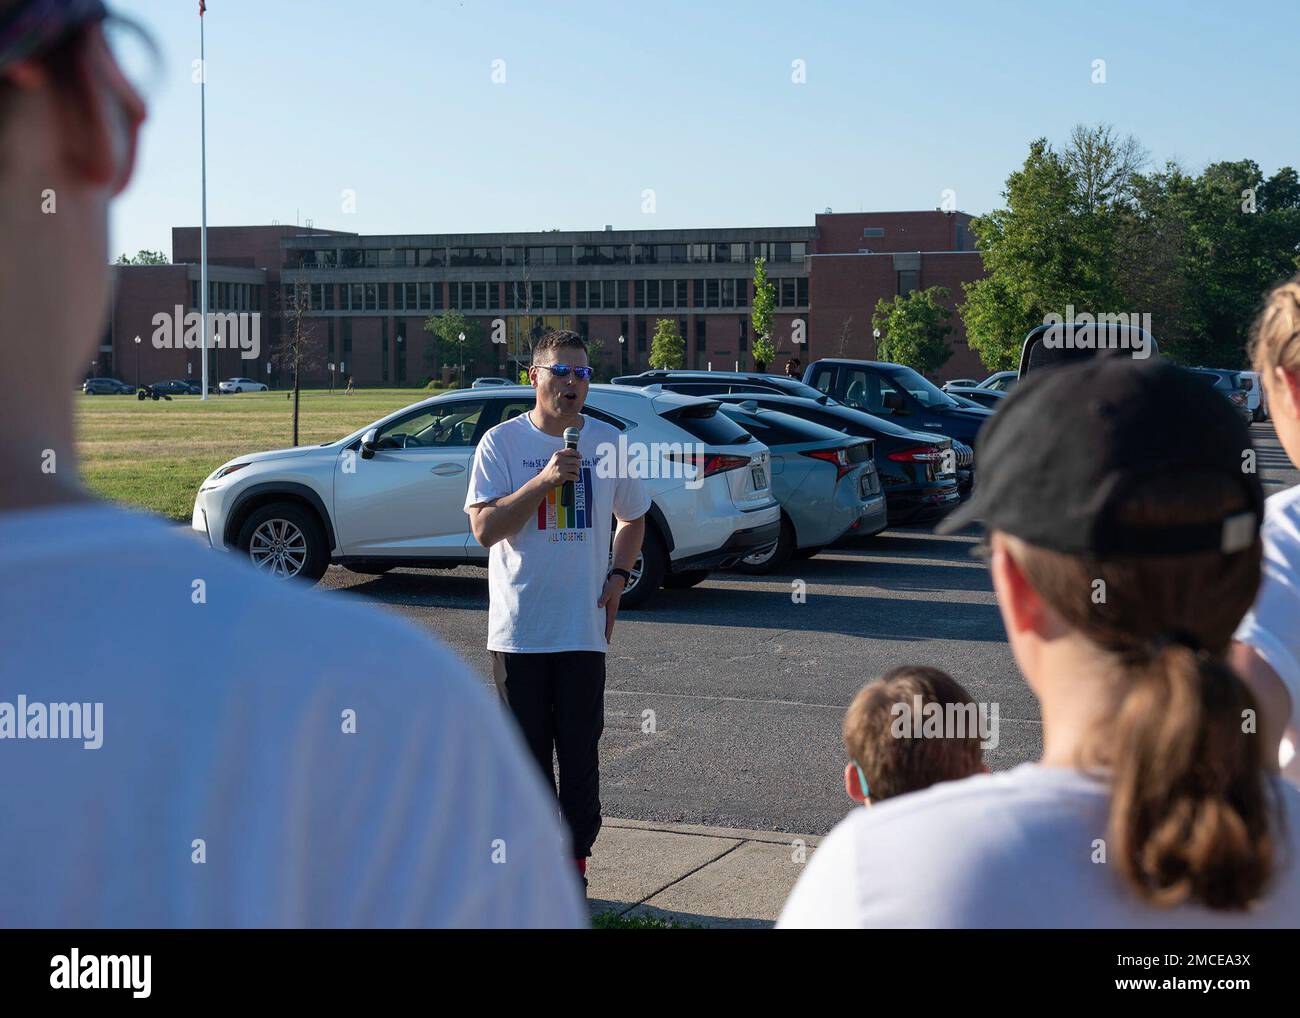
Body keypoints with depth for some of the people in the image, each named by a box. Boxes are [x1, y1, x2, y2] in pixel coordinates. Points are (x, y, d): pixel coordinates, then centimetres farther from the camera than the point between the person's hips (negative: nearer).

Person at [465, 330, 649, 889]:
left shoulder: (609, 442, 6)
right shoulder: (502, 442, -2)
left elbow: (633, 518, 21)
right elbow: (485, 528, -11)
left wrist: (619, 575, 5)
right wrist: (544, 480, -21)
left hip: (585, 628, 2)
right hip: (518, 629, -1)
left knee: (581, 753, 3)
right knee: (527, 753, 6)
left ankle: (575, 859, 15)